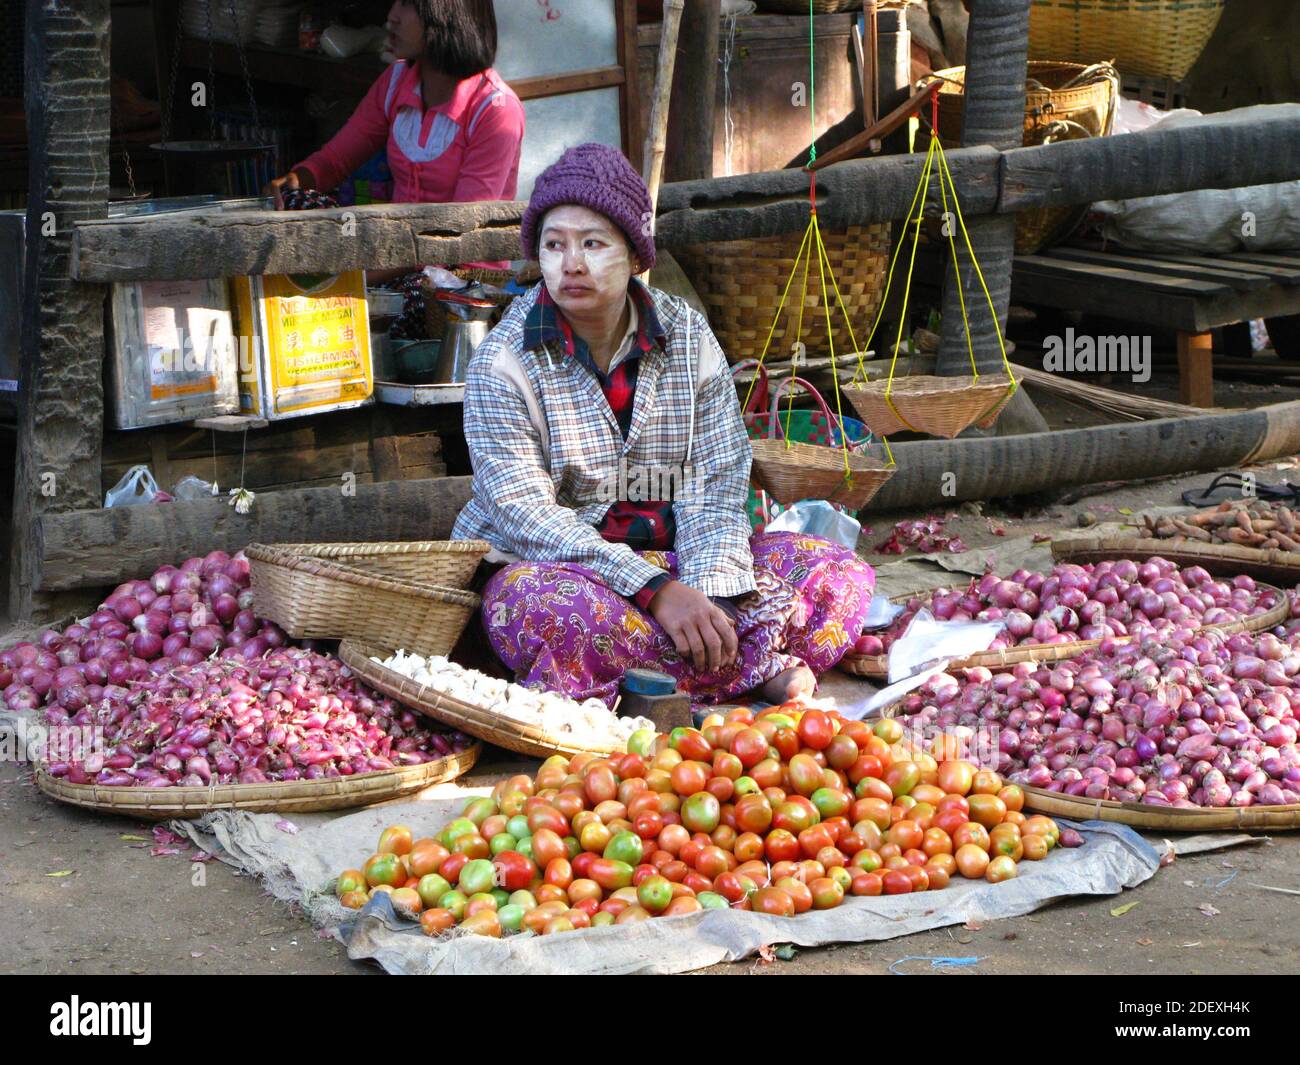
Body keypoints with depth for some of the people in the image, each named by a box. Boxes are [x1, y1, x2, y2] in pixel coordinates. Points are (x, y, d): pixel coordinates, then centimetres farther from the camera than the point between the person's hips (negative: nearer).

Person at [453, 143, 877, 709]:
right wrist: (655, 591, -28)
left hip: (673, 562, 5)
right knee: (561, 610, -39)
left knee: (840, 575, -11)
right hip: (556, 567, -4)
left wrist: (711, 593, -21)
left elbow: (716, 481, -2)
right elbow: (525, 514, -17)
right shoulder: (503, 363, -9)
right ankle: (761, 668, -23)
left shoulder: (688, 336, 3)